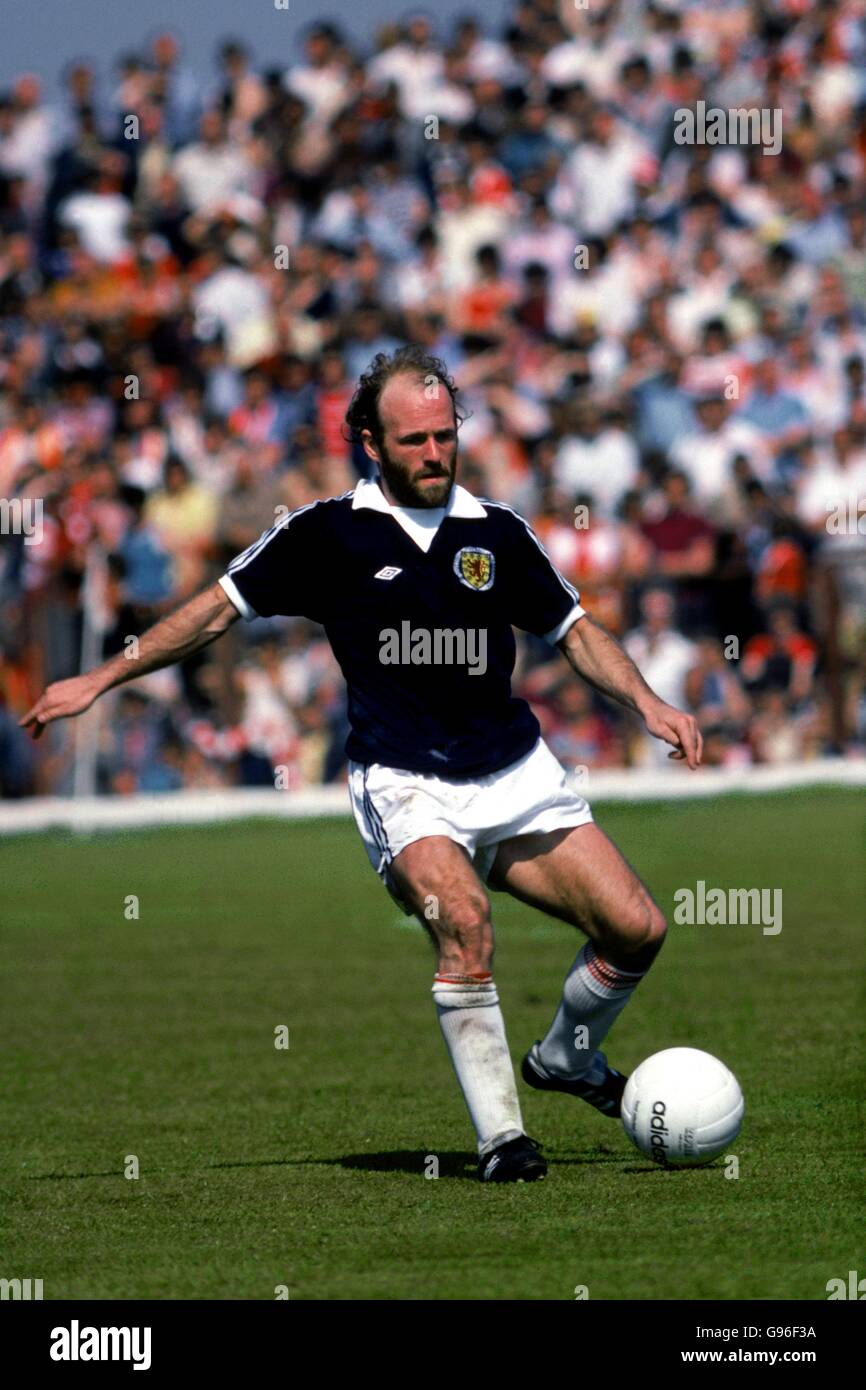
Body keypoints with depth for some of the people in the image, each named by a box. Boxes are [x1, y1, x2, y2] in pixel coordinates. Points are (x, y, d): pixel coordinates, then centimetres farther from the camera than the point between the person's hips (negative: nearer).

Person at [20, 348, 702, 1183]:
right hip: (404, 785, -4)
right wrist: (99, 680, 5)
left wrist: (647, 703, 2)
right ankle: (499, 1136, -22)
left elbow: (573, 631, 17)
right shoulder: (328, 533, -1)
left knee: (635, 929, -4)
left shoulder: (496, 532, 7)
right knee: (463, 923, -30)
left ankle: (567, 1059, 25)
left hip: (516, 775, 4)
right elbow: (219, 609, 6)